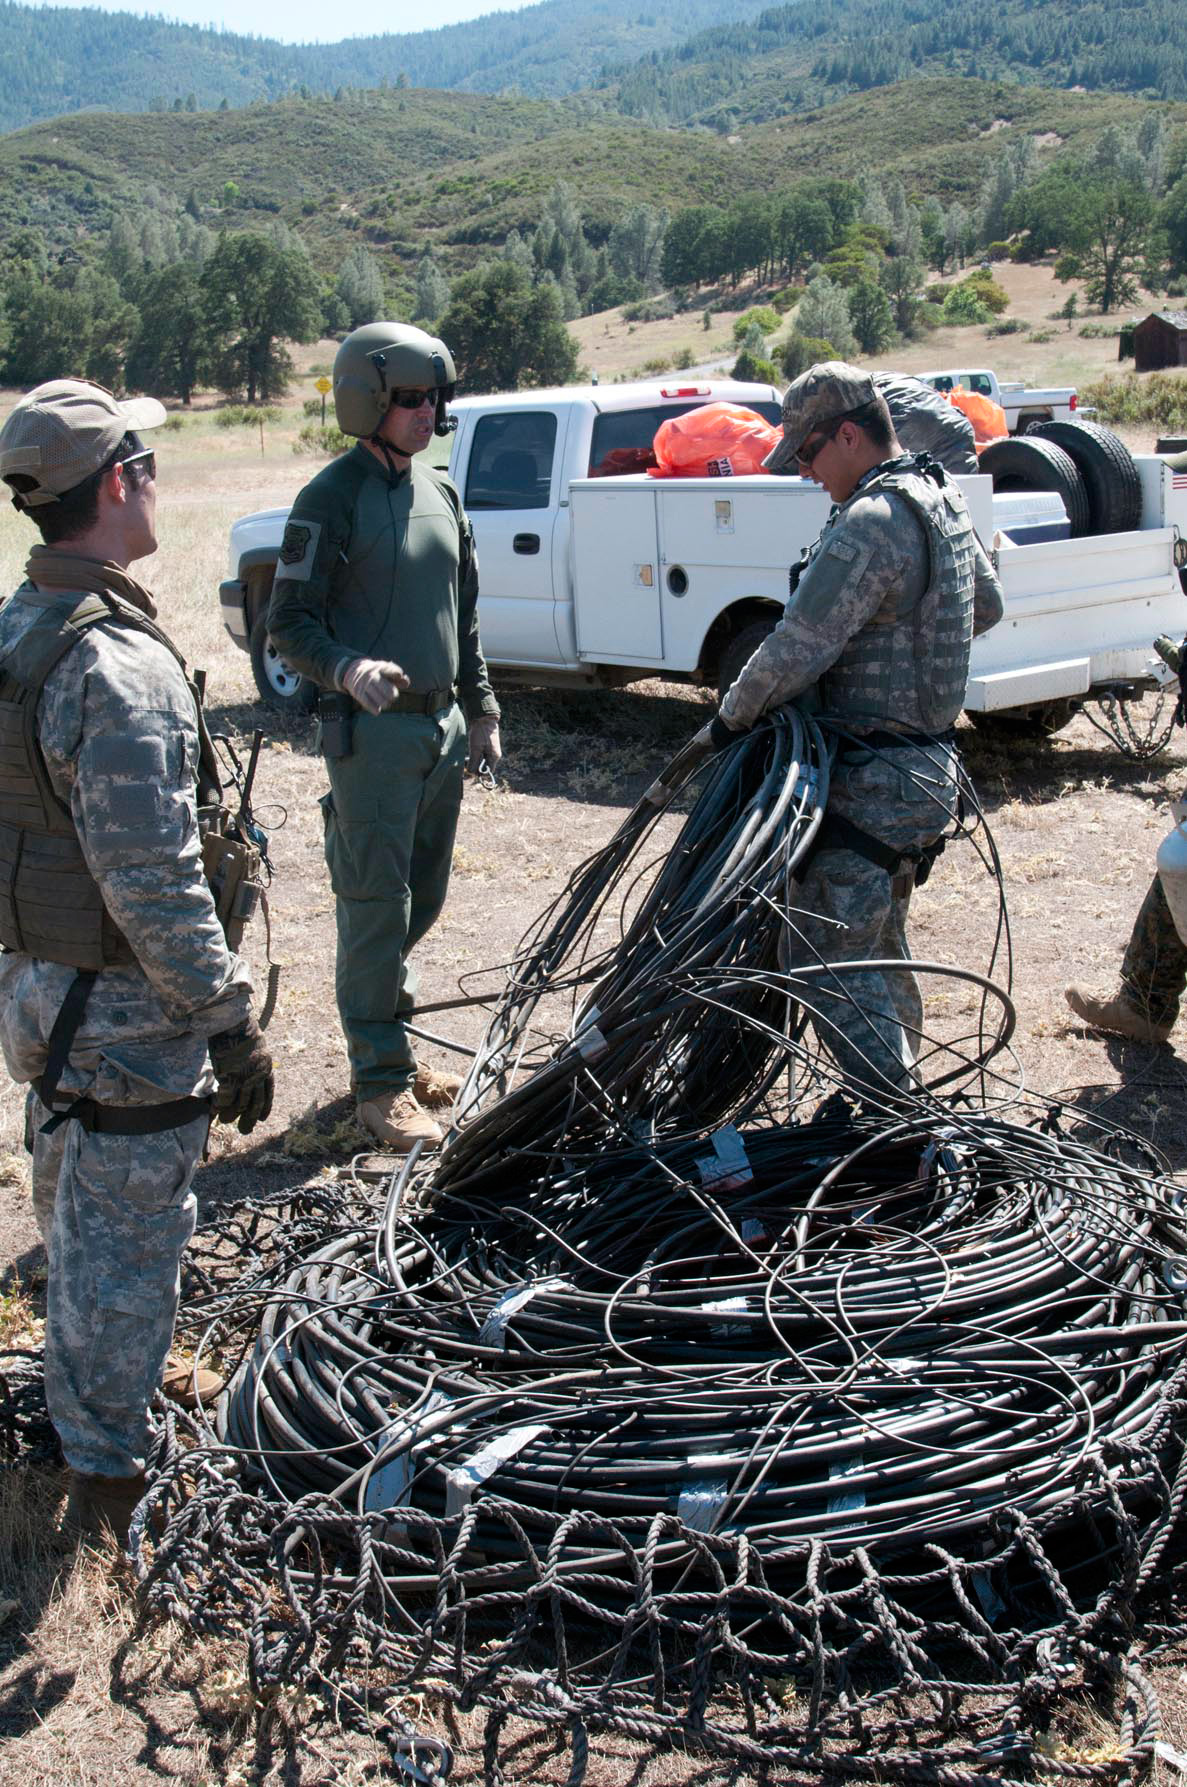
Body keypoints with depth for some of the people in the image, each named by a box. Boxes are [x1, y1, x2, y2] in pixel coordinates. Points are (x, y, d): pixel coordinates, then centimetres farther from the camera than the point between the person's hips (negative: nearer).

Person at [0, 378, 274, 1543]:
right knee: (127, 1236, 6)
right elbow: (152, 881, -27)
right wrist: (228, 1022, -19)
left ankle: (106, 1383, 47)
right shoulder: (120, 665, -26)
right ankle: (105, 1472, 22)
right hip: (124, 1012, -9)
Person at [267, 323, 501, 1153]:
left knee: (422, 898, 14)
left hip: (443, 726, 7)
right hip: (373, 731, -7)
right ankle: (381, 1079, 6)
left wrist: (481, 709, 18)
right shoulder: (333, 498, -9)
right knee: (376, 905, -3)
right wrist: (348, 669, -29)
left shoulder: (441, 492, 13)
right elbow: (291, 623, -11)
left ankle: (388, 1034, 31)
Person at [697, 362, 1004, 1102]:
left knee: (828, 958, -7)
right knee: (879, 946, 22)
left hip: (875, 783, -10)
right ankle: (901, 1095, 34)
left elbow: (796, 652, -24)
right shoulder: (944, 500, 10)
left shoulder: (869, 525, -21)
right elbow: (988, 606, 25)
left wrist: (728, 721, -9)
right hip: (930, 766, 10)